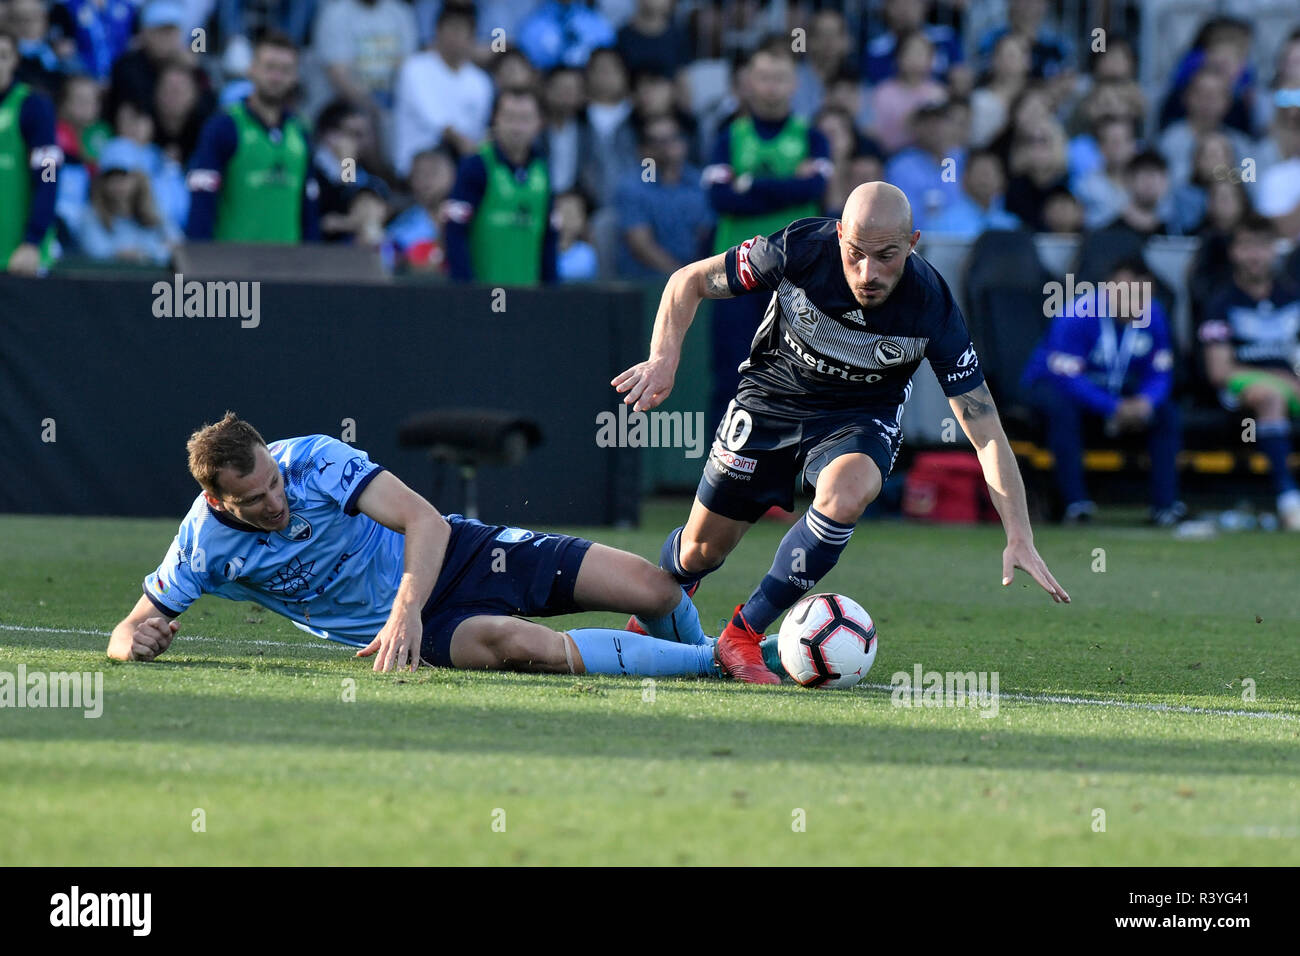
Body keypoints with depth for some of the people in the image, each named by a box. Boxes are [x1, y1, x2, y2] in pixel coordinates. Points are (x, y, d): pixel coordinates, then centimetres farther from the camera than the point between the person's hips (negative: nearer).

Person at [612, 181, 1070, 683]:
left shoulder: (933, 311, -29)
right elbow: (689, 281, -11)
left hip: (860, 415, -1)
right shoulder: (801, 248, -28)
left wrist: (1019, 537, -30)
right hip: (772, 396, 1)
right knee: (703, 548, 6)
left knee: (844, 495, -34)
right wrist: (664, 357, -28)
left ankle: (744, 633, -16)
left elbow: (986, 431, -24)